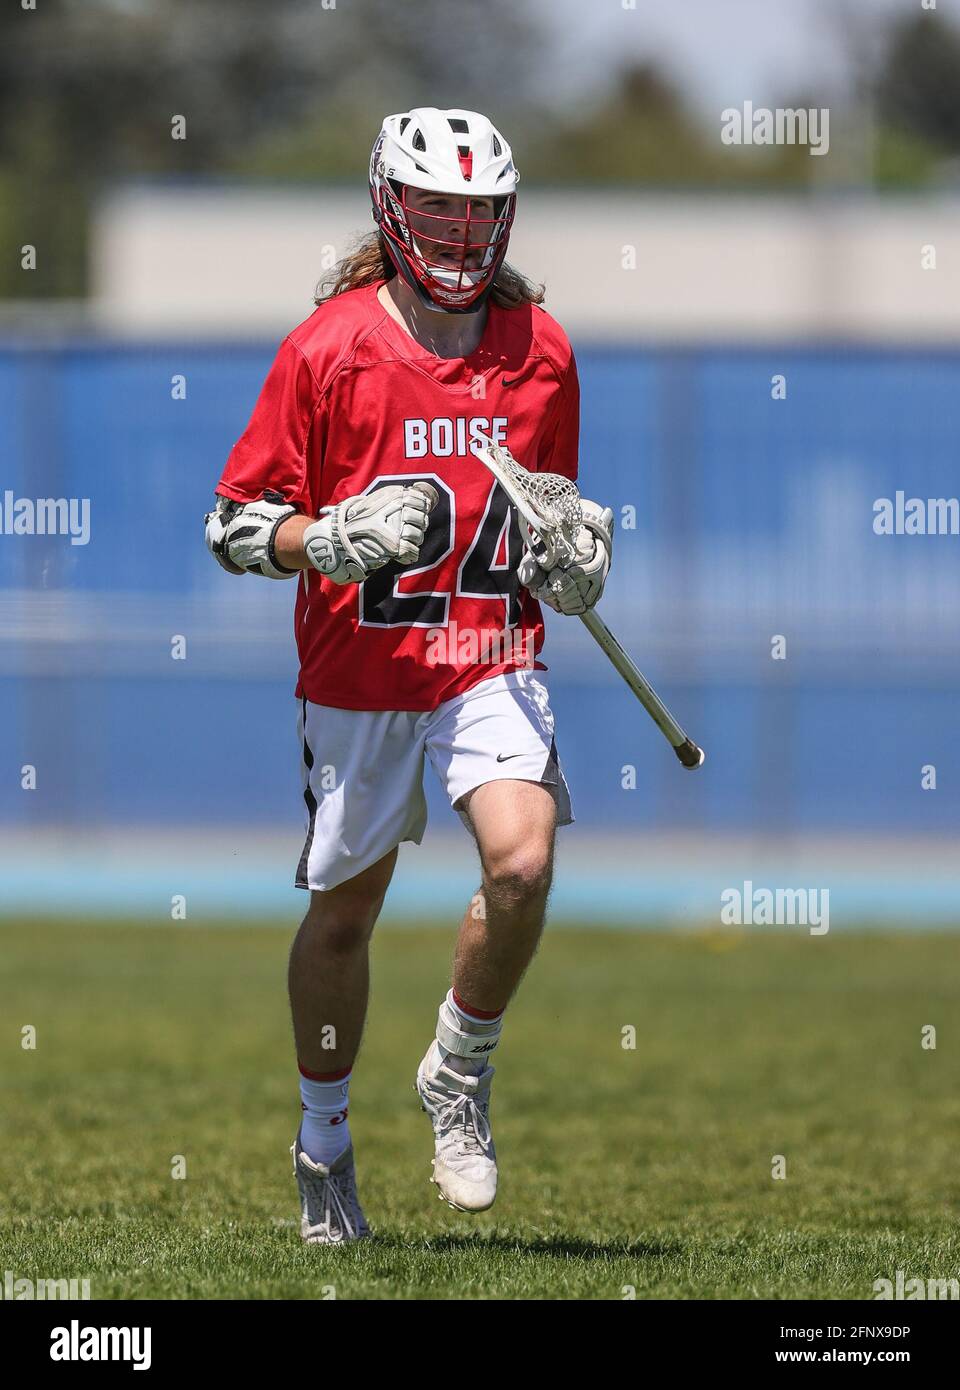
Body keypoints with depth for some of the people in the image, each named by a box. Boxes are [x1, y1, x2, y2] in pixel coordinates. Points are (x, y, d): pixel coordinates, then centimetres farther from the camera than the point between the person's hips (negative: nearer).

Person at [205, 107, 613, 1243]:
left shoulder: (539, 347, 5)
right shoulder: (328, 347, -6)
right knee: (343, 910, 9)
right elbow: (234, 526, -3)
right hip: (358, 670, -1)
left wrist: (570, 559, -1)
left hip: (492, 661, 1)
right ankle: (322, 1137, 31)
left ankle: (459, 1078, 3)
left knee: (522, 861, -22)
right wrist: (334, 538, -21)